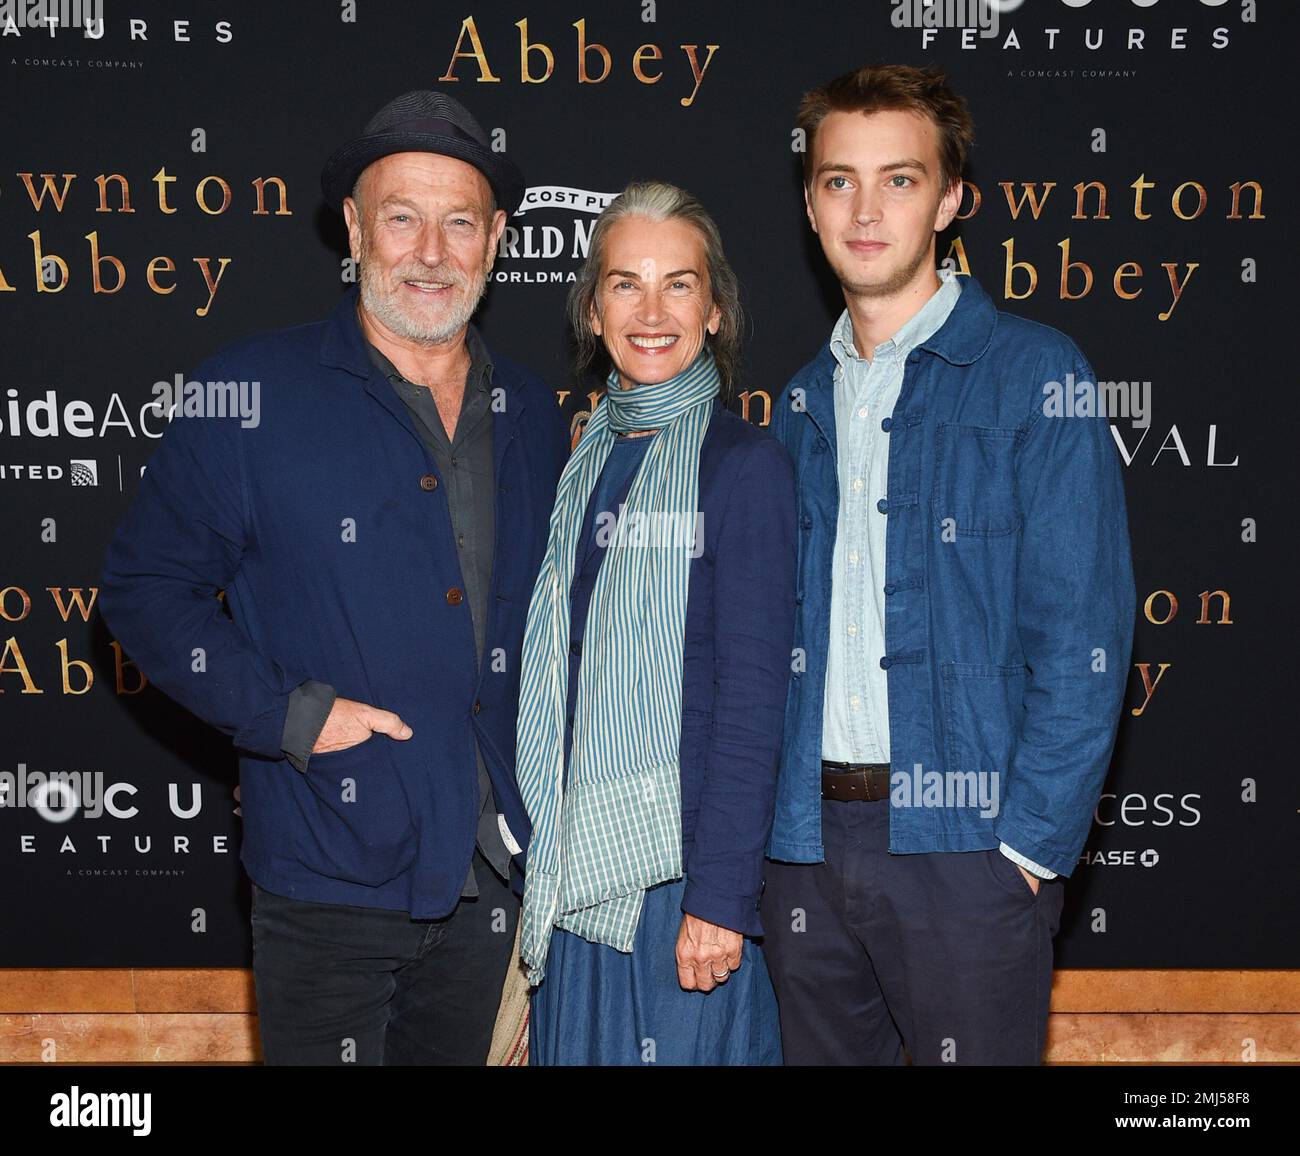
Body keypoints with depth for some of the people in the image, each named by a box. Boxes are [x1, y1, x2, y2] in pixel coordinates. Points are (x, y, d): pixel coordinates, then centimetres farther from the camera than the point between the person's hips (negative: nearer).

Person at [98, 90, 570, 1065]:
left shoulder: (532, 414, 7)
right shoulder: (254, 393, -6)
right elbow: (146, 589, -4)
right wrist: (288, 716, -15)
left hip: (497, 879, 4)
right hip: (331, 884, -4)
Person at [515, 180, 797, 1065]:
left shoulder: (745, 463, -9)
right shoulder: (588, 463, 9)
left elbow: (753, 693, -12)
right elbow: (560, 683, 12)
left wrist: (720, 897, -16)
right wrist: (542, 860, 9)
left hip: (684, 862, -6)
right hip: (578, 866, 6)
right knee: (583, 1044, 14)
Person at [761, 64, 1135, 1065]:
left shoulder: (1032, 372, -4)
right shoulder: (805, 402, 13)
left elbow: (1082, 635, -9)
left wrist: (1029, 839, -15)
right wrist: (771, 821, 5)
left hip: (963, 841, -5)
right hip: (807, 841, 5)